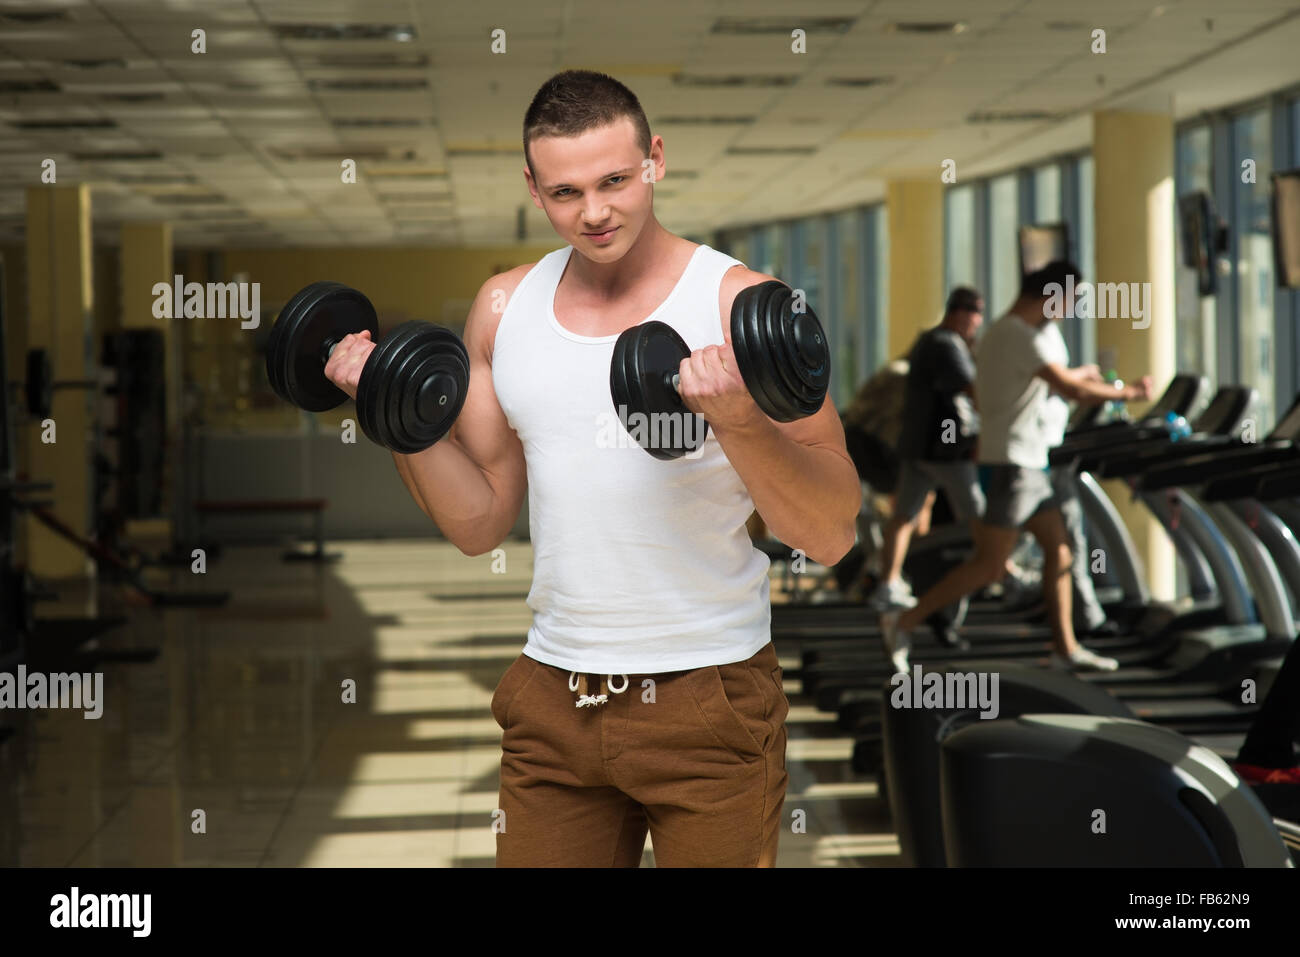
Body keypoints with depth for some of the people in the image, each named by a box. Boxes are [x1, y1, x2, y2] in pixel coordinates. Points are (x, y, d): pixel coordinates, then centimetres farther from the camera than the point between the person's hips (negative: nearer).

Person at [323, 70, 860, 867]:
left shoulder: (739, 305, -9)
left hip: (708, 699, -4)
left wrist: (739, 422, -28)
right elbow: (480, 524, 10)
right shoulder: (505, 309, 6)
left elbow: (832, 537, -13)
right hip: (553, 699, 4)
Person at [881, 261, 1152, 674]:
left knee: (1058, 547, 9)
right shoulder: (1019, 337, -17)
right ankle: (904, 621, -3)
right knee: (989, 566, -7)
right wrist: (1128, 393, -9)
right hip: (1010, 465, -10)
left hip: (1029, 465, 10)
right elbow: (1071, 388, -19)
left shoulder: (1000, 333, 14)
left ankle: (1065, 646, 12)